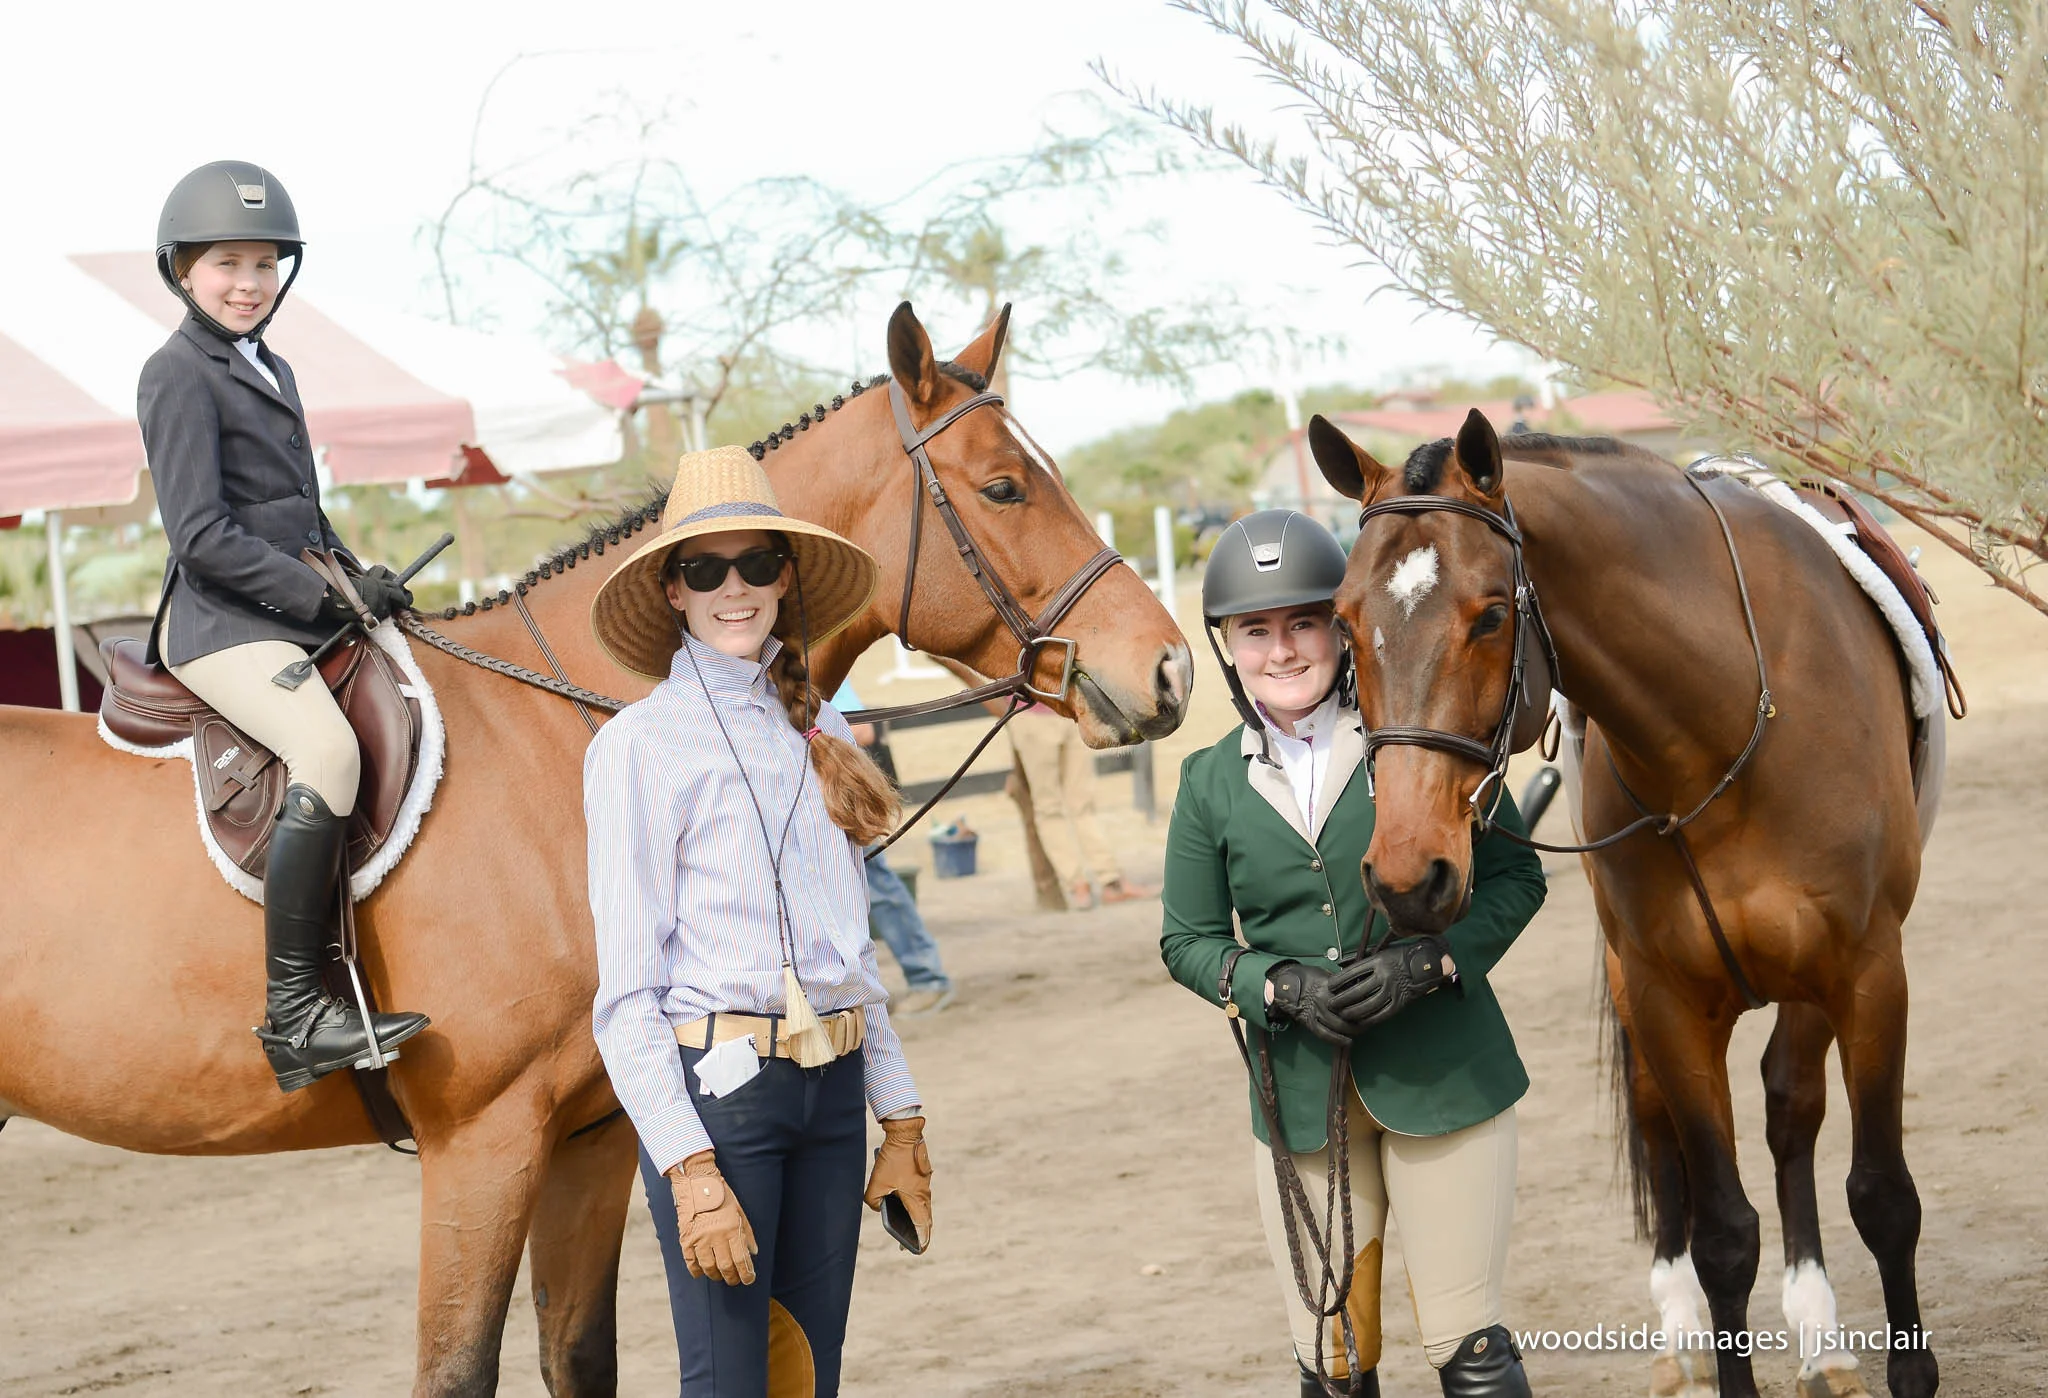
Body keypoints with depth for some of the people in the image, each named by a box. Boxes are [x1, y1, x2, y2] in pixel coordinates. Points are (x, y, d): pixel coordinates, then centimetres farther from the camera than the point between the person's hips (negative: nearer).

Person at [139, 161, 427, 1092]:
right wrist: (328, 599, -15)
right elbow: (202, 537, -15)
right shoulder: (180, 376, -7)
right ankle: (293, 1012, -32)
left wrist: (362, 582, 8)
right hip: (220, 626, -10)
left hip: (296, 615, 10)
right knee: (328, 749, -31)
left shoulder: (271, 371, 20)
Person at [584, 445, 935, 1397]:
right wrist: (692, 1173, -17)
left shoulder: (819, 736, 13)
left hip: (832, 1092, 6)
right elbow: (626, 993, -10)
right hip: (715, 1084, -6)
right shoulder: (638, 746, -6)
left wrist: (903, 1125, 14)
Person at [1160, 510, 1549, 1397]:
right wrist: (1280, 986, -11)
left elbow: (1514, 875, 2)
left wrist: (1427, 962, -15)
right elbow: (1187, 940, 9)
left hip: (1443, 1075, -2)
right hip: (1301, 1094, 2)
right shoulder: (1211, 782, 5)